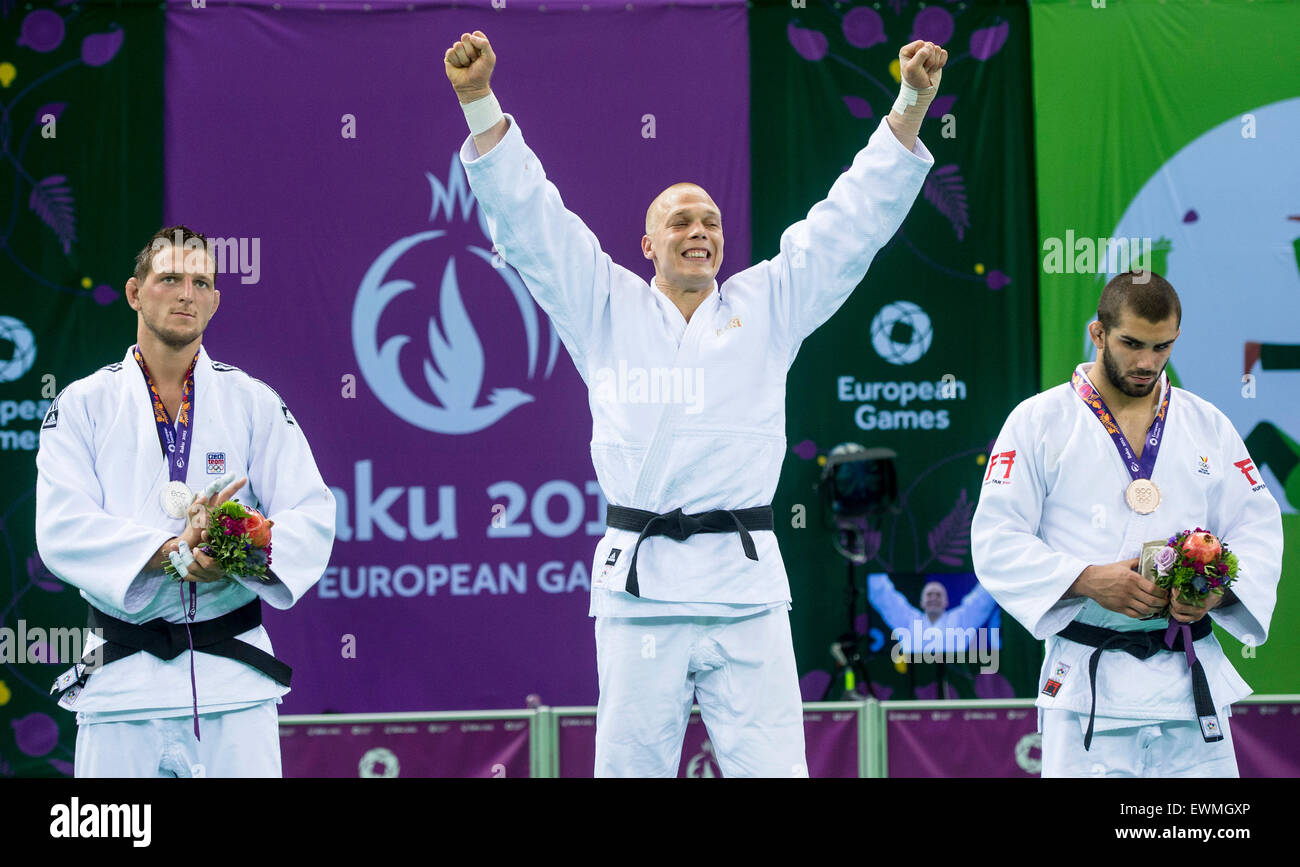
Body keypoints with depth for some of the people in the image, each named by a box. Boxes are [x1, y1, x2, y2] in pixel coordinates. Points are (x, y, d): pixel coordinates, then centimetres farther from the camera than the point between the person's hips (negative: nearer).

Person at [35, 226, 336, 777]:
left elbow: (312, 519, -1)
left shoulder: (254, 403, 9)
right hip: (124, 685, -1)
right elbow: (62, 530, -7)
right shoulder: (83, 406, 6)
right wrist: (172, 550, -21)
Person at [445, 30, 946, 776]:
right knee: (631, 767, 3)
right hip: (641, 585, 0)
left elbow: (853, 220, 10)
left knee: (770, 766, -2)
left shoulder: (766, 306, 14)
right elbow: (528, 218, 6)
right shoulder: (607, 309, 11)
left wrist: (911, 107, 1)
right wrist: (479, 102, -4)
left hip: (746, 590, 1)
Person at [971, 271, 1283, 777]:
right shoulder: (1038, 423, 2)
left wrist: (1218, 589, -10)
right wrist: (1089, 580, -17)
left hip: (1191, 679, 3)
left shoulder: (1209, 426, 13)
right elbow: (996, 542, -3)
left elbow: (1258, 529, 12)